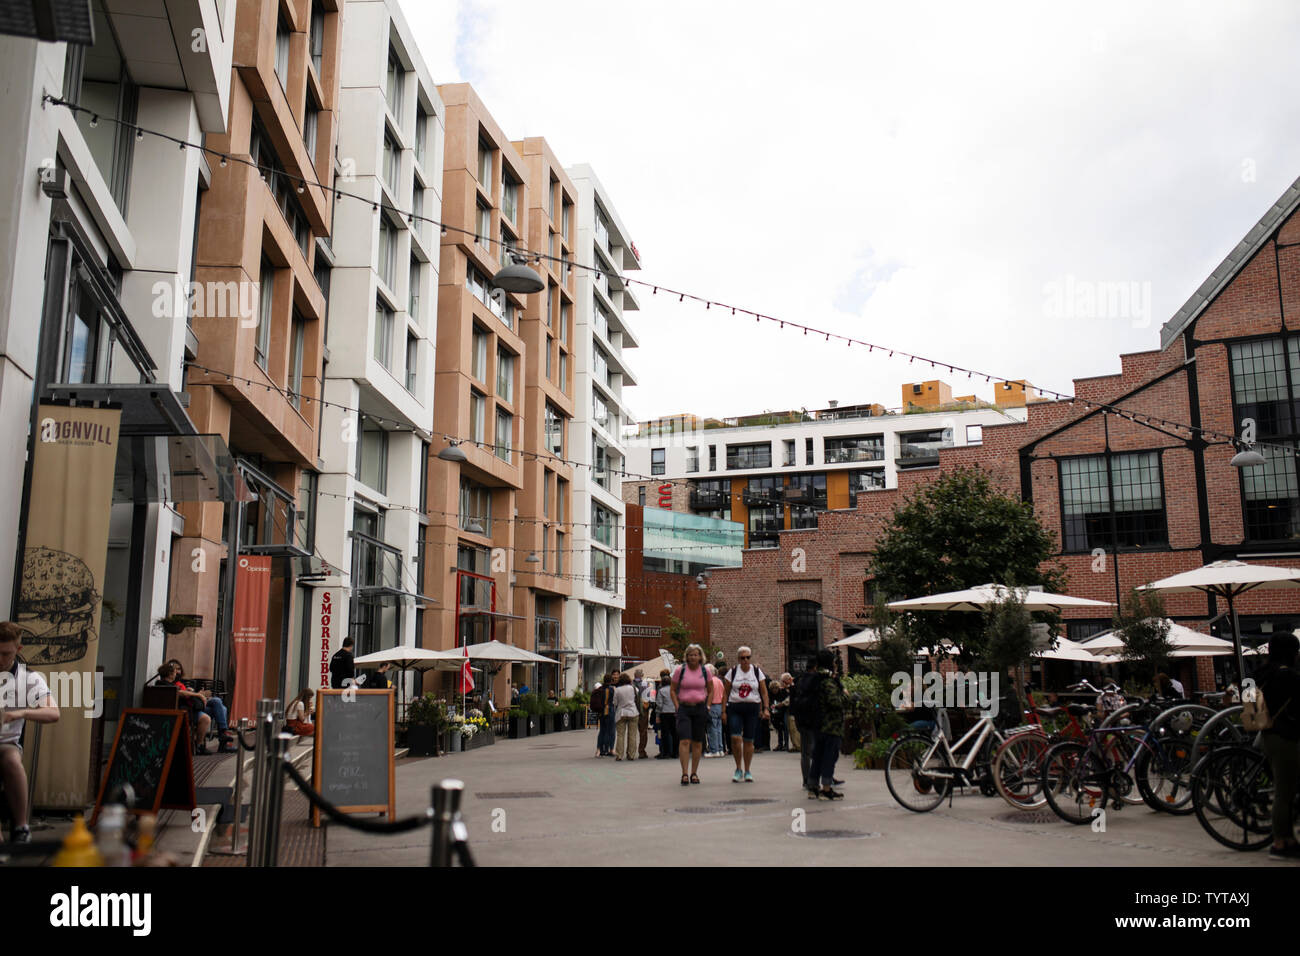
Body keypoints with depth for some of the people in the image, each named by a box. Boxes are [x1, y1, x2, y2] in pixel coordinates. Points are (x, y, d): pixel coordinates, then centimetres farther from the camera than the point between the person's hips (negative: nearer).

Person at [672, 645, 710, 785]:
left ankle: (694, 773, 17)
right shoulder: (680, 670, -2)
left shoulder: (705, 671, 4)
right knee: (684, 740, -13)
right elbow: (672, 690, 5)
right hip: (684, 708, -2)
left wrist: (707, 706, 7)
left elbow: (710, 690, 17)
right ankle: (684, 774, -11)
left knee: (697, 742, 7)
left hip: (700, 709, 2)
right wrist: (677, 706, -3)